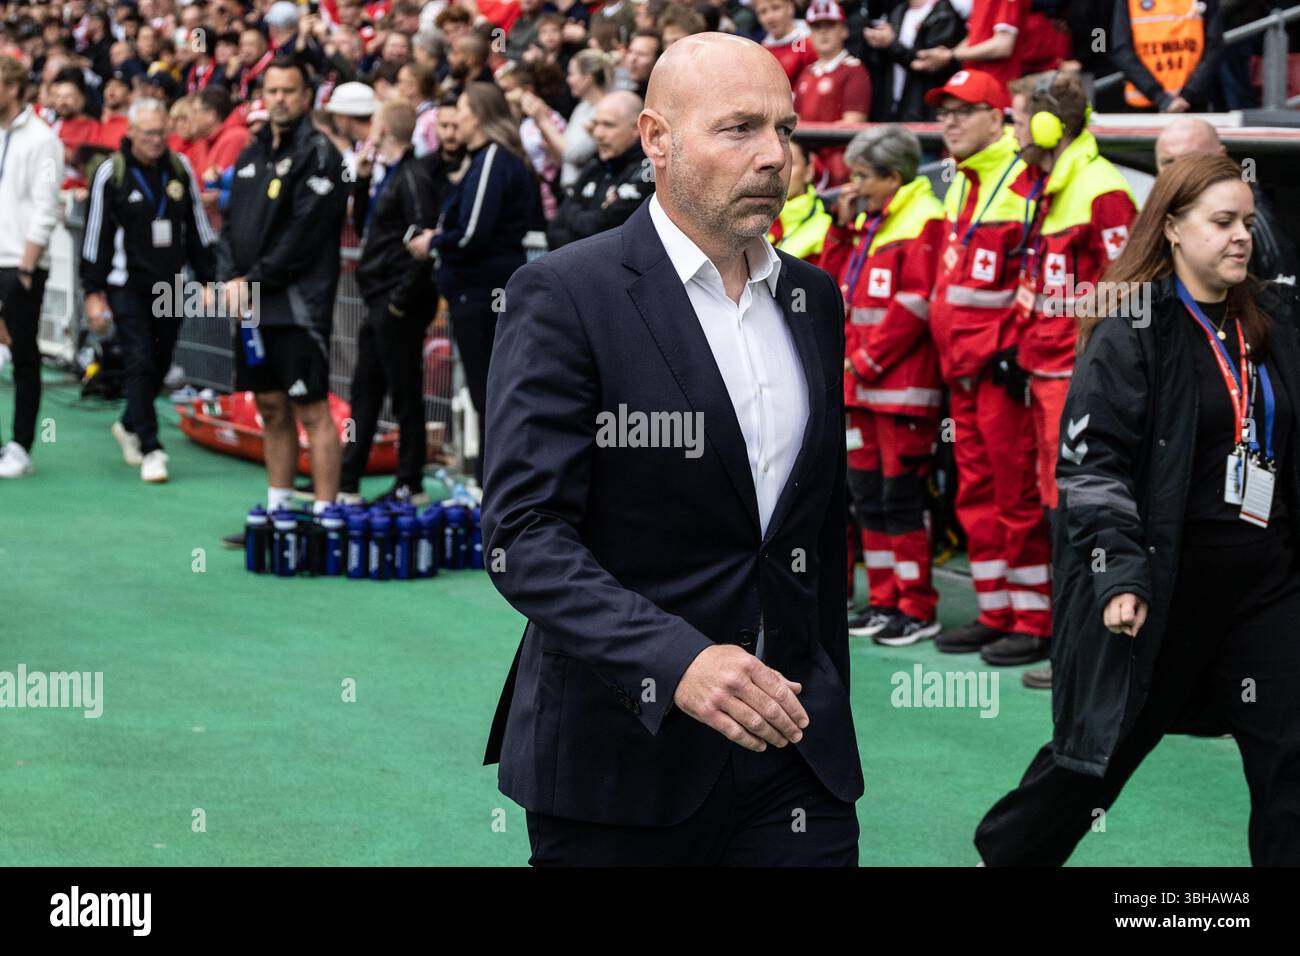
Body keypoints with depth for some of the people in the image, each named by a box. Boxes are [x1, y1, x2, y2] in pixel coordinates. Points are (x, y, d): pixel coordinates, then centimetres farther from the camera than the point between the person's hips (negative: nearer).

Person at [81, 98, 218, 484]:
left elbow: (197, 230, 13)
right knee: (140, 363, -10)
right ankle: (150, 449, -8)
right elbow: (95, 235, -3)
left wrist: (208, 279, 8)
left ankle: (130, 425, 34)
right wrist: (93, 292, -5)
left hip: (170, 287, 4)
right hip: (127, 288, -4)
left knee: (160, 364, 11)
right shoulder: (110, 173, -5)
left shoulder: (180, 169, 6)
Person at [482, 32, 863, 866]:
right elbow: (524, 533, -17)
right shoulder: (566, 295, -9)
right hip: (619, 757, -5)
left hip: (791, 743, 5)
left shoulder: (813, 298, 11)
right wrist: (676, 662, -29)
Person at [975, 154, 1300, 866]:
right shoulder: (1131, 331, -8)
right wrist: (1119, 576, -21)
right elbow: (1091, 462, -13)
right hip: (1162, 582, -5)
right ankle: (1006, 853, 31)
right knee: (1103, 741, 8)